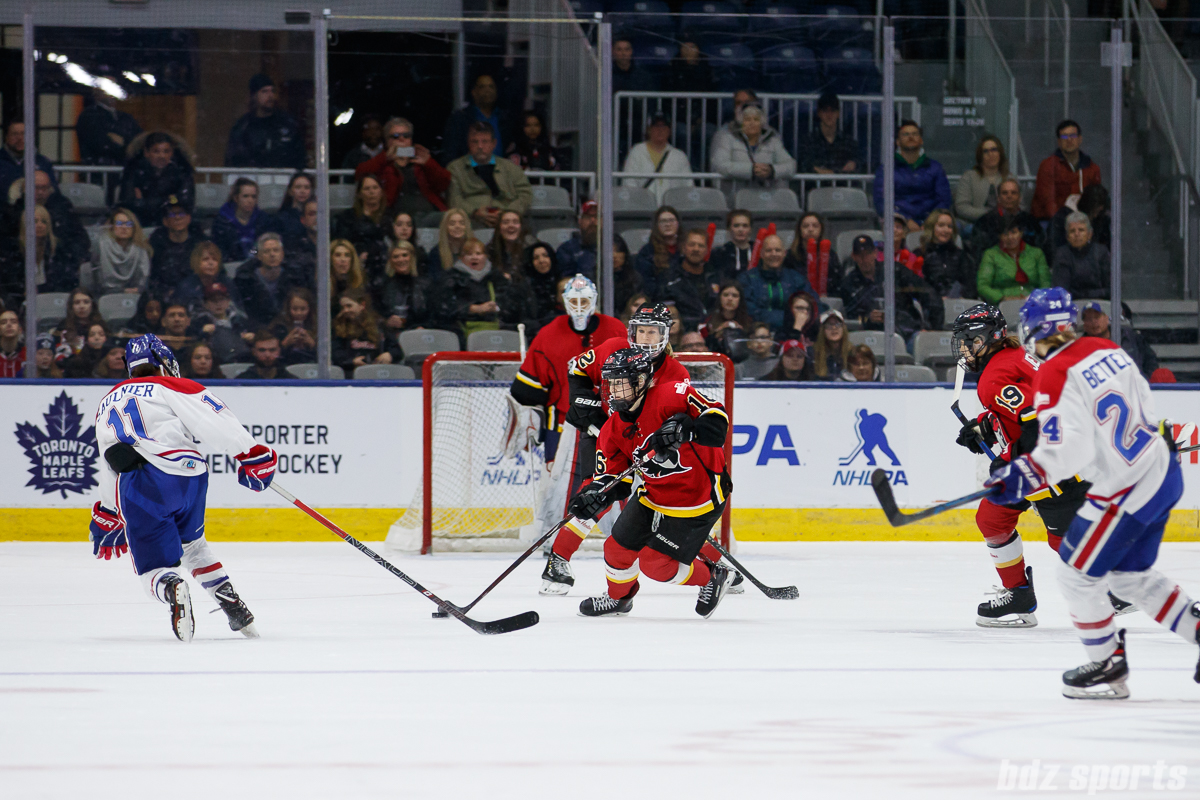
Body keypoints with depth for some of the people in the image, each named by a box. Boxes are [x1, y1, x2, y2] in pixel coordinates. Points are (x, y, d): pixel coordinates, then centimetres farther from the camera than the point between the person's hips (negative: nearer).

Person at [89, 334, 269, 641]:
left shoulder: (108, 403, 31)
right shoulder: (172, 387, 14)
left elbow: (109, 468, 38)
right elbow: (217, 422, -4)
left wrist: (108, 516, 45)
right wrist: (252, 453, -4)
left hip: (139, 489, 1)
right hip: (186, 475, -1)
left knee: (154, 568, 4)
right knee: (190, 543, 27)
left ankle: (171, 588, -31)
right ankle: (231, 602, 16)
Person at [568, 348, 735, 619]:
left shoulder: (671, 396, -23)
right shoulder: (614, 429, -1)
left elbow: (716, 414, -26)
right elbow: (614, 475, 1)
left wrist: (685, 429, -40)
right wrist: (595, 494, -19)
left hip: (699, 498, -7)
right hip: (655, 495, 7)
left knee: (655, 563, -9)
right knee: (618, 547, 8)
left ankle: (713, 577, 16)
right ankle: (618, 597, 39)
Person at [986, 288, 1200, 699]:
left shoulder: (1055, 377, -20)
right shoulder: (1106, 350, 5)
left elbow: (1065, 449, -28)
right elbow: (1144, 401, 16)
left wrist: (1023, 477, -21)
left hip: (1124, 495, -9)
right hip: (1162, 471, 9)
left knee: (1077, 576, 6)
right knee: (1130, 576, 22)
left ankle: (1108, 667, 15)